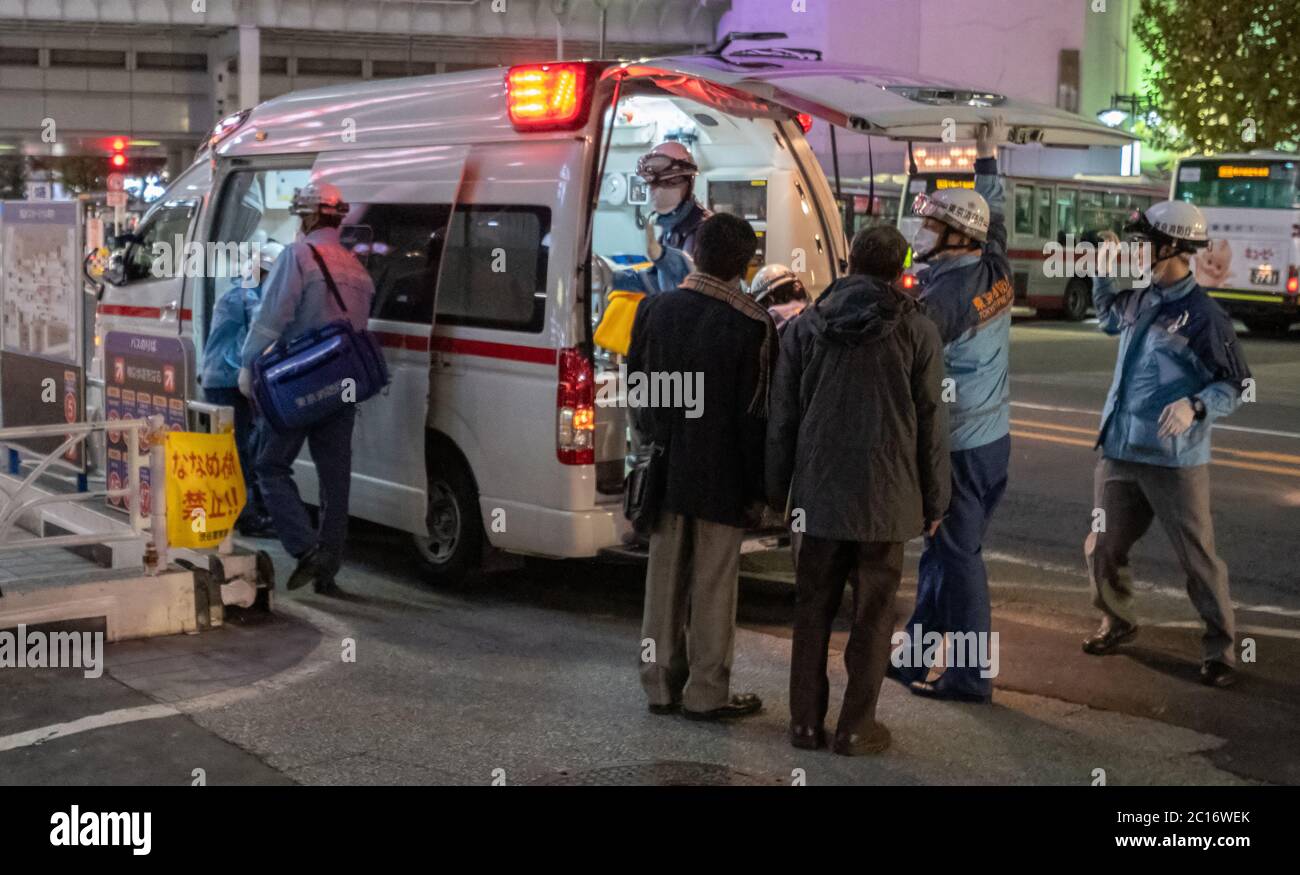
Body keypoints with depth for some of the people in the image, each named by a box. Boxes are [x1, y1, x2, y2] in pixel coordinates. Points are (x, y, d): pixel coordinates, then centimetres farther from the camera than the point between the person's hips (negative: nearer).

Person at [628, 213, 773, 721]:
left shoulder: (655, 310, 0)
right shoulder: (753, 325, -14)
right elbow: (756, 413, -13)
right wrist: (757, 487, -6)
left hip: (665, 470, 4)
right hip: (721, 478, -4)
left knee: (664, 579, 13)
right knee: (713, 584, 5)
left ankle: (660, 684, 22)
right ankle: (706, 693, 12)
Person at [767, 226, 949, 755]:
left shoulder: (804, 327, 3)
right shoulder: (917, 331, -3)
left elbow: (782, 416, 5)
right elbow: (931, 424, -1)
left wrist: (777, 491, 12)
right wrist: (934, 500, 7)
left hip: (819, 492, 2)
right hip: (886, 494, -2)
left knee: (813, 610, 11)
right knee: (872, 614, 6)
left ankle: (806, 721, 16)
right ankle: (856, 727, 11)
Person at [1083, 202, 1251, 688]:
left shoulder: (1203, 315, -13)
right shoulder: (1140, 301, 8)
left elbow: (1234, 385, -10)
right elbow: (1107, 317, 33)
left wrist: (1196, 406, -28)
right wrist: (1105, 269, 20)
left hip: (1174, 461, -7)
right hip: (1119, 452, 7)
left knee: (1198, 557, 0)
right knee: (1102, 549, 13)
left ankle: (1219, 649, 12)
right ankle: (1117, 623, 35)